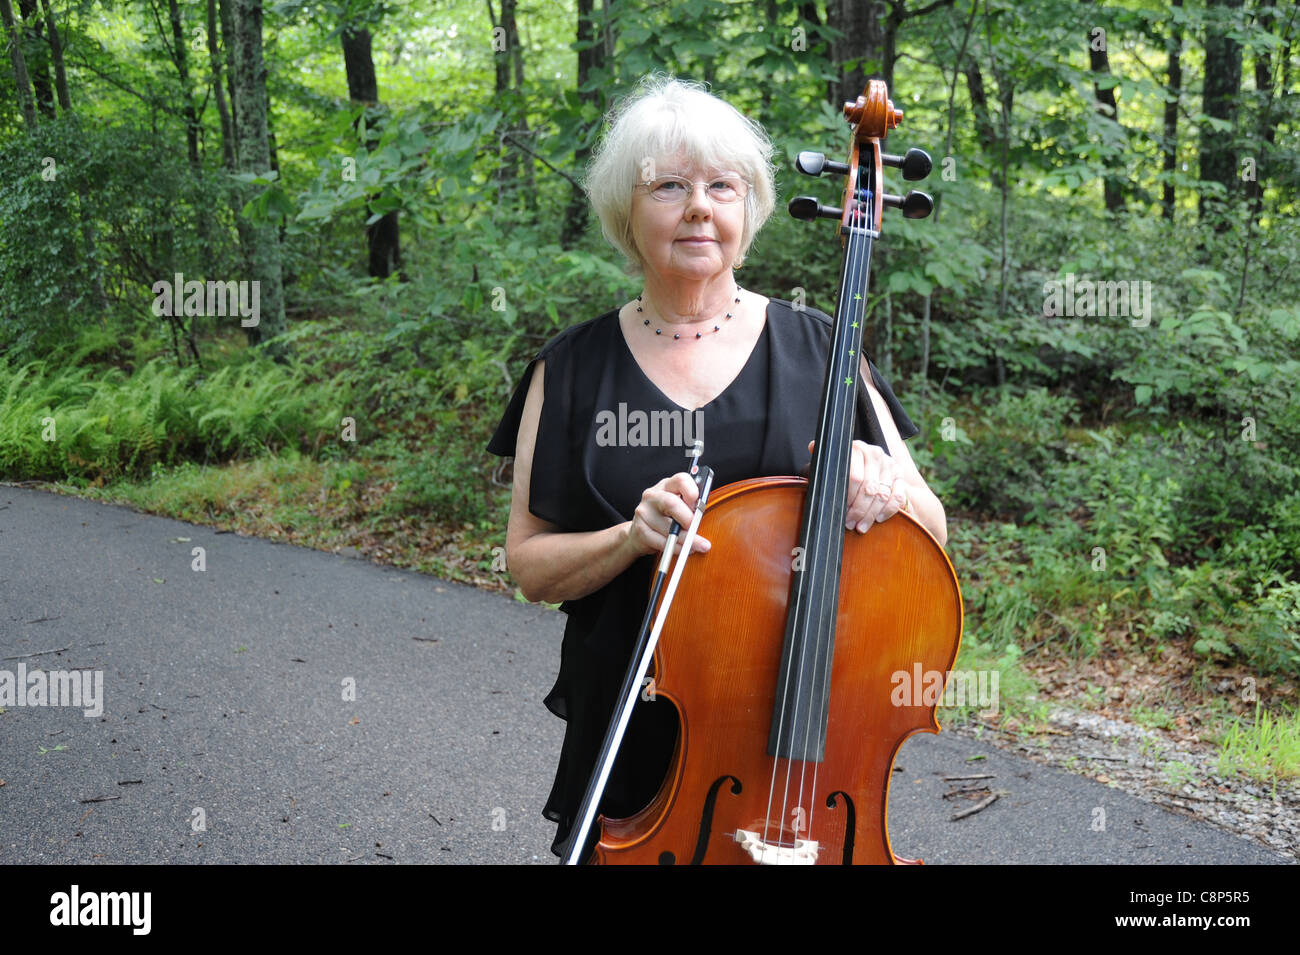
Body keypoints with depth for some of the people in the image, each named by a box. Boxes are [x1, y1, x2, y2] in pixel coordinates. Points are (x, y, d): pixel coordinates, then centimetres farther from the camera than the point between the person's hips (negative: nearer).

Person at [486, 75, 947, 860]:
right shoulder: (571, 372, 0)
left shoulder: (819, 350, -1)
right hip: (632, 742, 1)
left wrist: (889, 490, -20)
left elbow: (930, 532, 2)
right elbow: (530, 565, 0)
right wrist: (630, 538, -19)